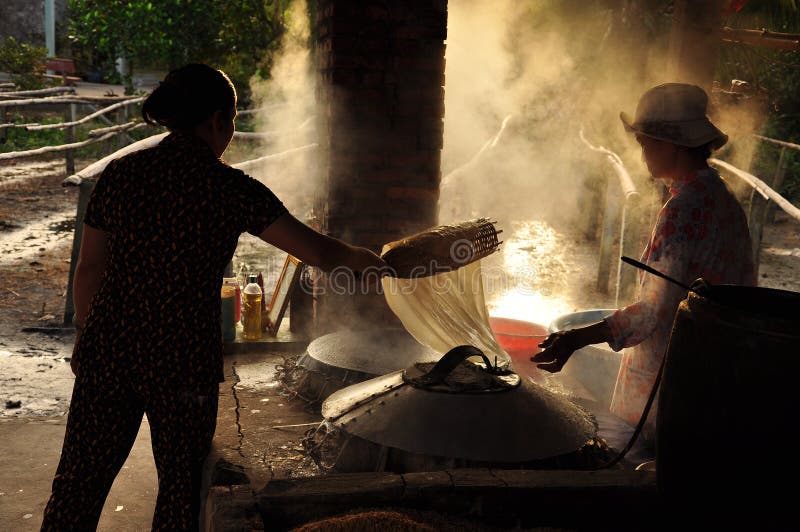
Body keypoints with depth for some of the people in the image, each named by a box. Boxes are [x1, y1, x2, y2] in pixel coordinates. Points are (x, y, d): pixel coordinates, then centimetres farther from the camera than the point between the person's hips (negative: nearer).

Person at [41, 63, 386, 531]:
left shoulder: (120, 174, 2)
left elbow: (88, 273, 6)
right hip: (184, 360, -3)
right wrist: (372, 263, 13)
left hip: (106, 352, 4)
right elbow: (319, 251, -4)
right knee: (180, 488, 16)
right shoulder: (232, 189, -8)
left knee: (78, 489, 15)